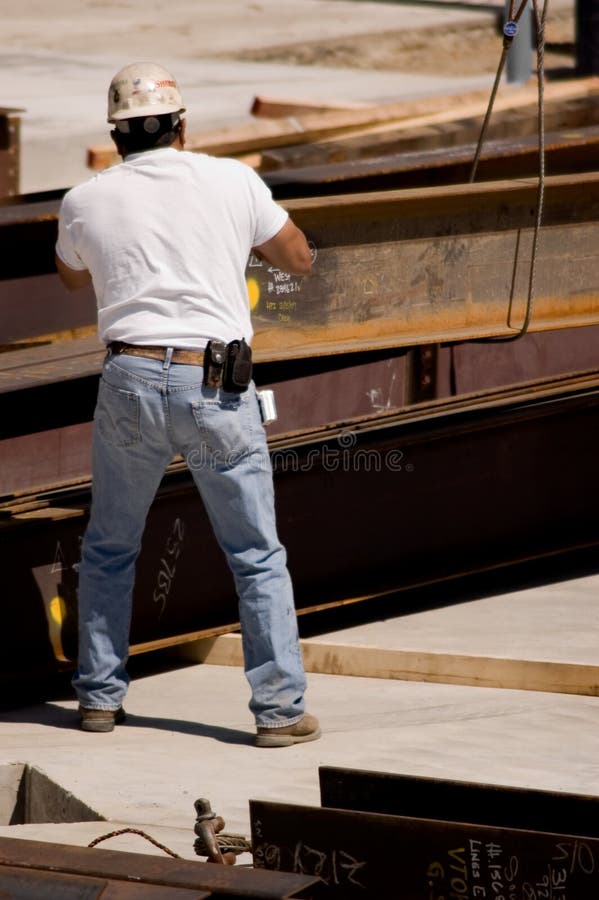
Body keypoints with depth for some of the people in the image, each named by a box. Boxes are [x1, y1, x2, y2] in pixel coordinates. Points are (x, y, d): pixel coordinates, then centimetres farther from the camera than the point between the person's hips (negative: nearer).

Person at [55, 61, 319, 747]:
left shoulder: (84, 201, 6)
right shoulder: (233, 182, 1)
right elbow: (299, 260, 15)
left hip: (131, 381, 1)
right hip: (217, 389, -1)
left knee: (108, 549, 19)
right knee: (257, 556, 6)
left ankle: (100, 696, 21)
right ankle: (280, 709, 3)